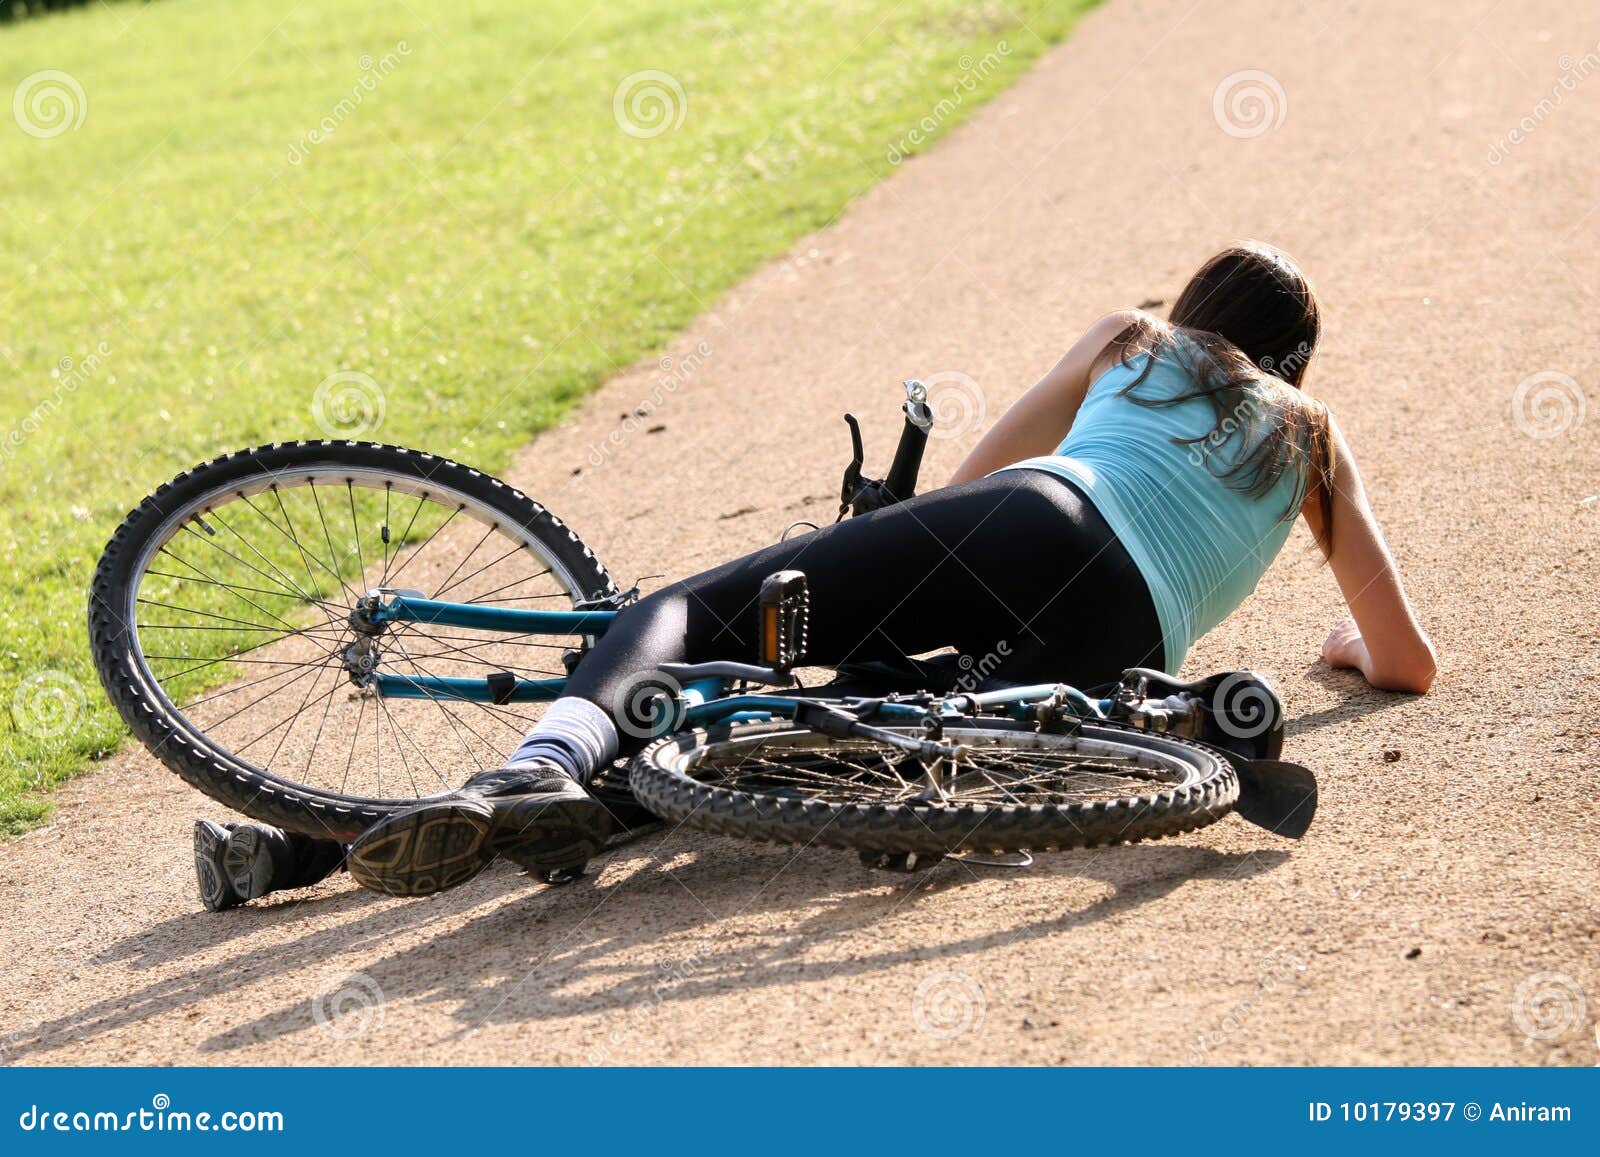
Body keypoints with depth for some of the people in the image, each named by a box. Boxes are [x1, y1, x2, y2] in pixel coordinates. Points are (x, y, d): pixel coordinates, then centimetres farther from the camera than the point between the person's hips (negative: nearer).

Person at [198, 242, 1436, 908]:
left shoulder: (1130, 340, 33)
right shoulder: (1314, 436, 33)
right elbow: (1412, 664, 34)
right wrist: (1354, 645, 57)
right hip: (1125, 636, 1)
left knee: (682, 613, 0)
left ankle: (544, 771, -32)